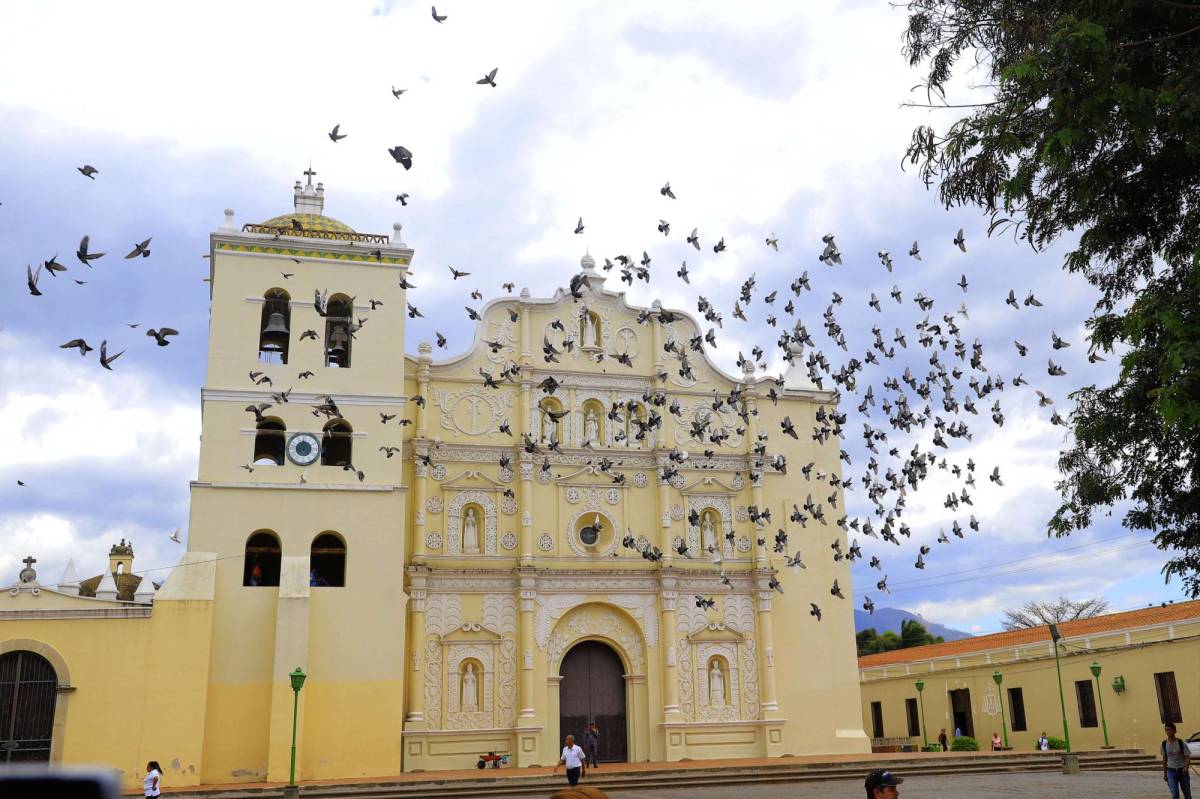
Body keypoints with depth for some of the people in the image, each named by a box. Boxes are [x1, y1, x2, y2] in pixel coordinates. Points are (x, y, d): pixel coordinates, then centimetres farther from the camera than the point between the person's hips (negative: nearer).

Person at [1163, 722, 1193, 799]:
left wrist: (1186, 767, -28)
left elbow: (1187, 757, -10)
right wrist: (1165, 773, 11)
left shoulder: (1181, 743, -10)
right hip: (1171, 771, 1)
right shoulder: (1164, 744, -1)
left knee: (1187, 793, 13)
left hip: (1182, 770, -1)